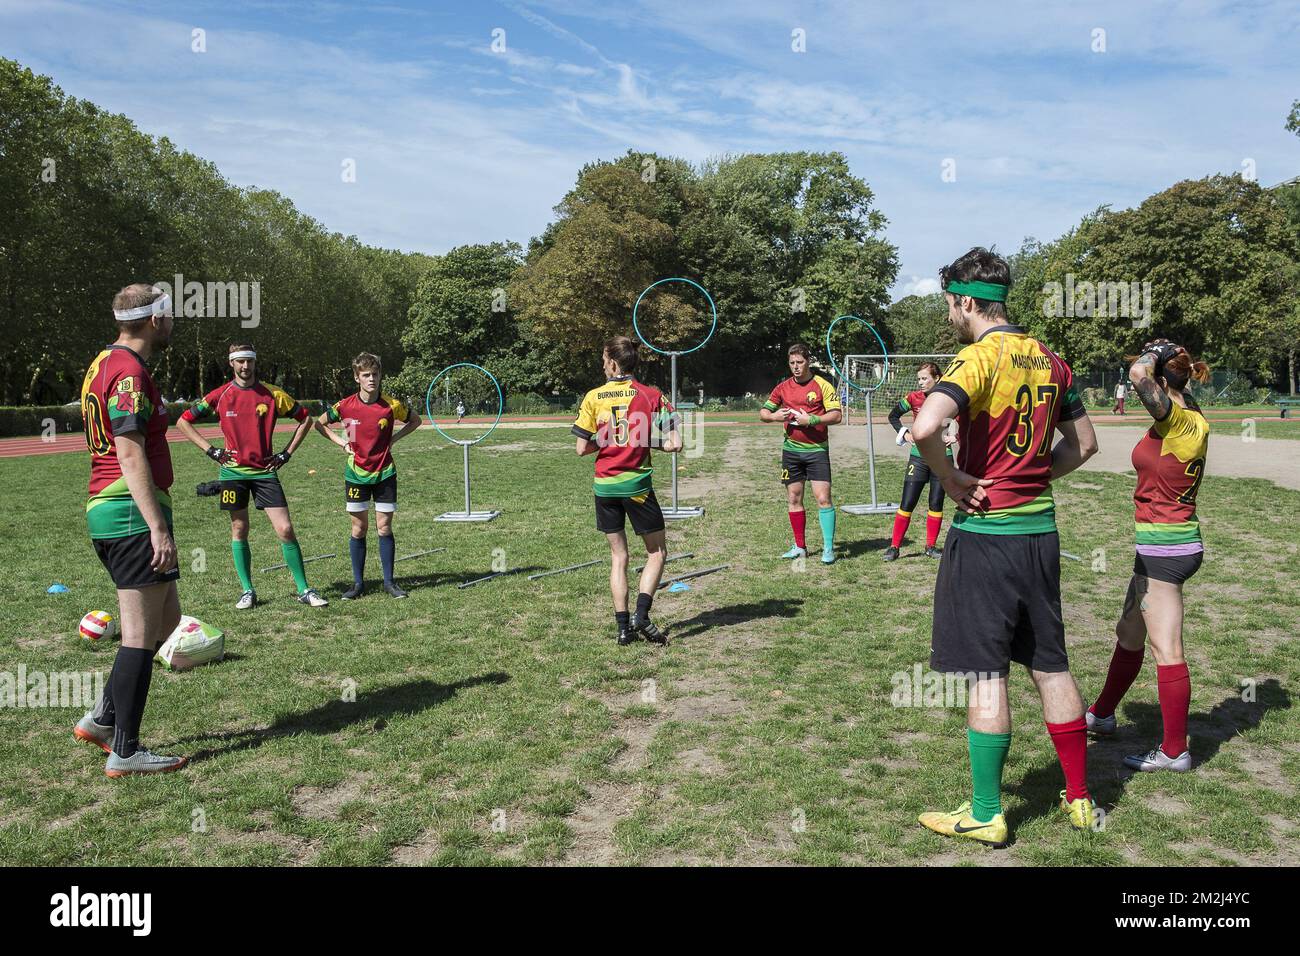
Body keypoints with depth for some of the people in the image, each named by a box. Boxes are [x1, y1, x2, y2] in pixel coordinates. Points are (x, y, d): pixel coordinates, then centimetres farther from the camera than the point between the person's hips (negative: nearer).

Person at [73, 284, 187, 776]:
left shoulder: (103, 363, 17)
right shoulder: (129, 371, -14)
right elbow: (131, 454, -21)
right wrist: (158, 527, -23)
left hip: (106, 511, 10)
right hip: (132, 514, -10)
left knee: (166, 618, 17)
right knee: (142, 634, -3)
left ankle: (101, 719, 22)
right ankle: (124, 751, 4)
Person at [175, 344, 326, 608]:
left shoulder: (273, 394, -1)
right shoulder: (220, 395, 0)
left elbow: (305, 419, 9)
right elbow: (183, 421, 6)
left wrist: (287, 453, 3)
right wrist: (211, 451, -2)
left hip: (265, 470, 0)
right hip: (233, 471, 1)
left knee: (285, 529, -7)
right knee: (239, 530, 7)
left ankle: (304, 590, 1)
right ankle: (247, 591, 18)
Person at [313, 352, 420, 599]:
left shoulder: (391, 405, -8)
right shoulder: (345, 406, -6)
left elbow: (415, 421, 10)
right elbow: (319, 424, 10)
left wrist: (393, 439, -1)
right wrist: (341, 442, -1)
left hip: (385, 474, 0)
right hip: (356, 474, 0)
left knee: (385, 527, 2)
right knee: (359, 528, 5)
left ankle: (389, 581, 11)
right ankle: (358, 582, 14)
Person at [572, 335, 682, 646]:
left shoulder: (593, 397, -1)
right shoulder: (651, 395, -5)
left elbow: (582, 448, -2)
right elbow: (675, 443, -11)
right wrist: (648, 441, 7)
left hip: (604, 486, 2)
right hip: (636, 484, -2)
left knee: (618, 556, 12)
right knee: (657, 553, 11)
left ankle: (623, 626, 11)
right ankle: (641, 615, -4)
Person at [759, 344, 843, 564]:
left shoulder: (822, 385, -4)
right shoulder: (783, 387, 7)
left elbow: (836, 415, -9)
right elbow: (763, 412, 11)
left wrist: (812, 419, -21)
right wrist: (774, 416, -10)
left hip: (817, 449, -4)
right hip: (791, 449, 4)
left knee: (823, 498, -10)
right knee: (793, 499, 8)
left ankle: (828, 548, -2)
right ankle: (800, 547, 19)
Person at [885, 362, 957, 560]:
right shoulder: (913, 398, -2)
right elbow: (893, 415, 14)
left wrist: (956, 436, -6)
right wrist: (903, 433, 2)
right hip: (918, 457, 0)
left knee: (936, 504, 7)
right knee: (907, 503, -3)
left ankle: (931, 546, 19)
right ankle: (894, 546, 3)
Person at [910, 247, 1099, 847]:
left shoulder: (979, 357, -14)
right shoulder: (1048, 360, 9)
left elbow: (924, 427, -31)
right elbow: (1083, 442, 19)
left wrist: (953, 481, -16)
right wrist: (1033, 477, 13)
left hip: (985, 533, -7)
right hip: (1041, 530, 7)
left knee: (986, 676, 1)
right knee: (1051, 667, 16)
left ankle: (985, 816, 11)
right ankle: (1079, 799, 27)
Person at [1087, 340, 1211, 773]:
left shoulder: (1176, 420, -19)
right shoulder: (1194, 420, 7)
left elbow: (1138, 375, -33)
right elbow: (1172, 389, 31)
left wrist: (1155, 352, -14)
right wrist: (1177, 362, 17)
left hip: (1163, 547, -10)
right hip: (1179, 540, 10)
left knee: (1165, 650, -3)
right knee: (1129, 634, 22)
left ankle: (1175, 751, 6)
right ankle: (1102, 713, 37)